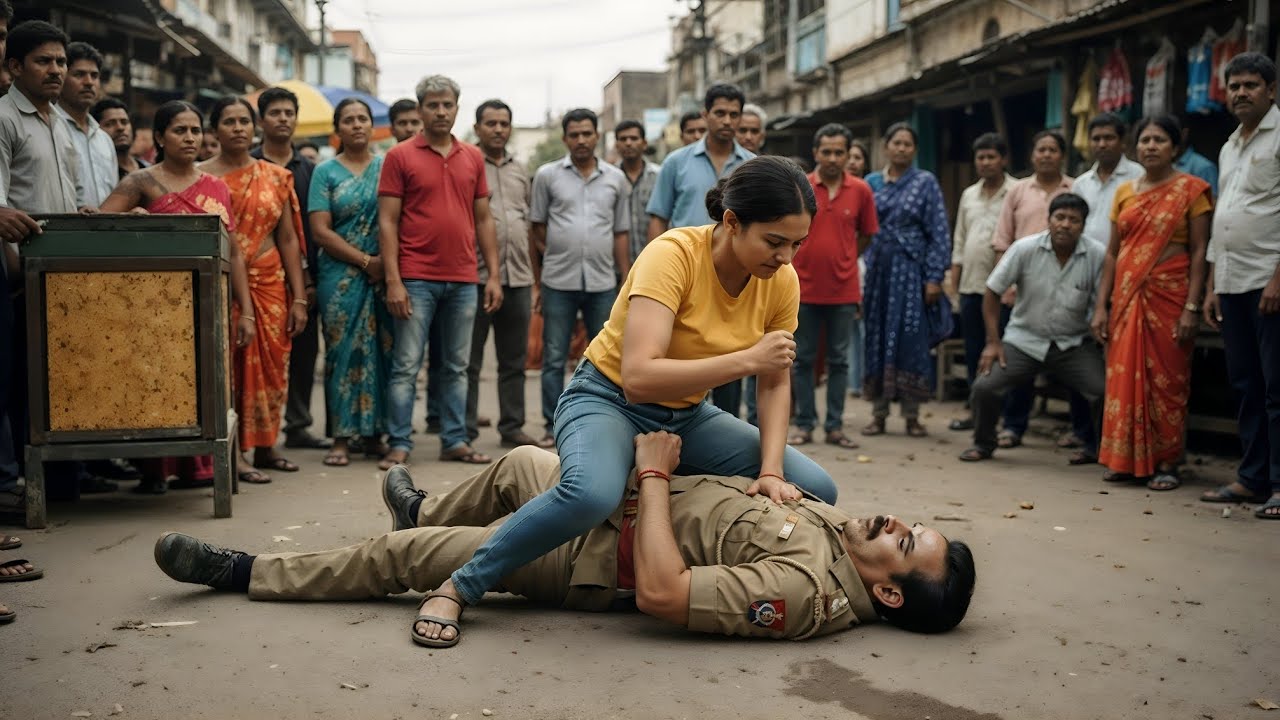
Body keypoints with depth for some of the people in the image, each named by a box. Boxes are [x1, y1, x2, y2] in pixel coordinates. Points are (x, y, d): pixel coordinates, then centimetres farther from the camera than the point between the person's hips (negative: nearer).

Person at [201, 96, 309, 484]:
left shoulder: (275, 176, 9)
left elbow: (289, 239, 8)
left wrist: (299, 297, 3)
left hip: (269, 284, 3)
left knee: (271, 367, 6)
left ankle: (264, 446, 19)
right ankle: (234, 454, 3)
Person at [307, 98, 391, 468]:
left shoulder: (388, 167, 10)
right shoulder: (326, 171, 5)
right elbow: (320, 231, -3)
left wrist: (388, 262, -10)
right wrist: (365, 261, -11)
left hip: (384, 275, 2)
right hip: (341, 277, -2)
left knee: (381, 352, 3)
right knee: (343, 353, -2)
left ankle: (373, 433, 13)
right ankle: (341, 437, 4)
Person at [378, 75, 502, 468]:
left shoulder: (473, 157, 11)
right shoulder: (400, 156, -1)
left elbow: (483, 219, 13)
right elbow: (387, 222, -4)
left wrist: (494, 274, 6)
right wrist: (393, 280, -12)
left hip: (464, 280, 4)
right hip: (416, 279, -4)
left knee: (457, 367, 10)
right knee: (406, 366, -1)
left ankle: (455, 441, 19)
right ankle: (399, 444, 7)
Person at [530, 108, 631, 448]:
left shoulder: (616, 178, 9)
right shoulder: (547, 175, 3)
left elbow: (621, 234, 11)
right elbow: (536, 229, 7)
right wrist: (538, 279, 3)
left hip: (603, 282, 2)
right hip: (559, 282, -1)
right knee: (554, 359, 3)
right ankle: (553, 427, 12)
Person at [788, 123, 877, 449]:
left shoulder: (861, 190, 0)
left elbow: (866, 235, 11)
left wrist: (842, 261, 9)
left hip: (844, 290, 1)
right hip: (805, 288, 0)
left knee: (839, 361, 8)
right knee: (803, 359, 6)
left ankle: (835, 426, 16)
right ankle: (804, 425, 16)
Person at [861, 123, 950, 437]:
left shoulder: (926, 182, 3)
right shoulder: (870, 183, 10)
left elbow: (939, 233, -1)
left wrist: (934, 278, -9)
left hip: (910, 270, -3)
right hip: (877, 269, 3)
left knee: (910, 339, -4)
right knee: (876, 338, 3)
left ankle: (912, 415, 5)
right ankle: (878, 413, 12)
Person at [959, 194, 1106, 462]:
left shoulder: (1097, 256, -11)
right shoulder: (1025, 249, -11)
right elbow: (993, 292, -4)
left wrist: (1109, 349, -13)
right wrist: (993, 342, -9)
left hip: (1074, 344, 0)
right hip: (1024, 341, 0)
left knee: (1107, 390, -20)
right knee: (984, 387, -16)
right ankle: (983, 444, 13)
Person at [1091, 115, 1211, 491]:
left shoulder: (1191, 189, -1)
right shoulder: (1124, 192, 11)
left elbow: (1199, 251, -5)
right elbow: (1112, 252, 11)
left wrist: (1192, 307, -13)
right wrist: (1101, 305, 6)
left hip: (1168, 295, -4)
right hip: (1127, 297, 4)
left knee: (1167, 379, 0)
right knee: (1123, 377, 3)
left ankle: (1166, 463, 10)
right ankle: (1125, 458, 13)